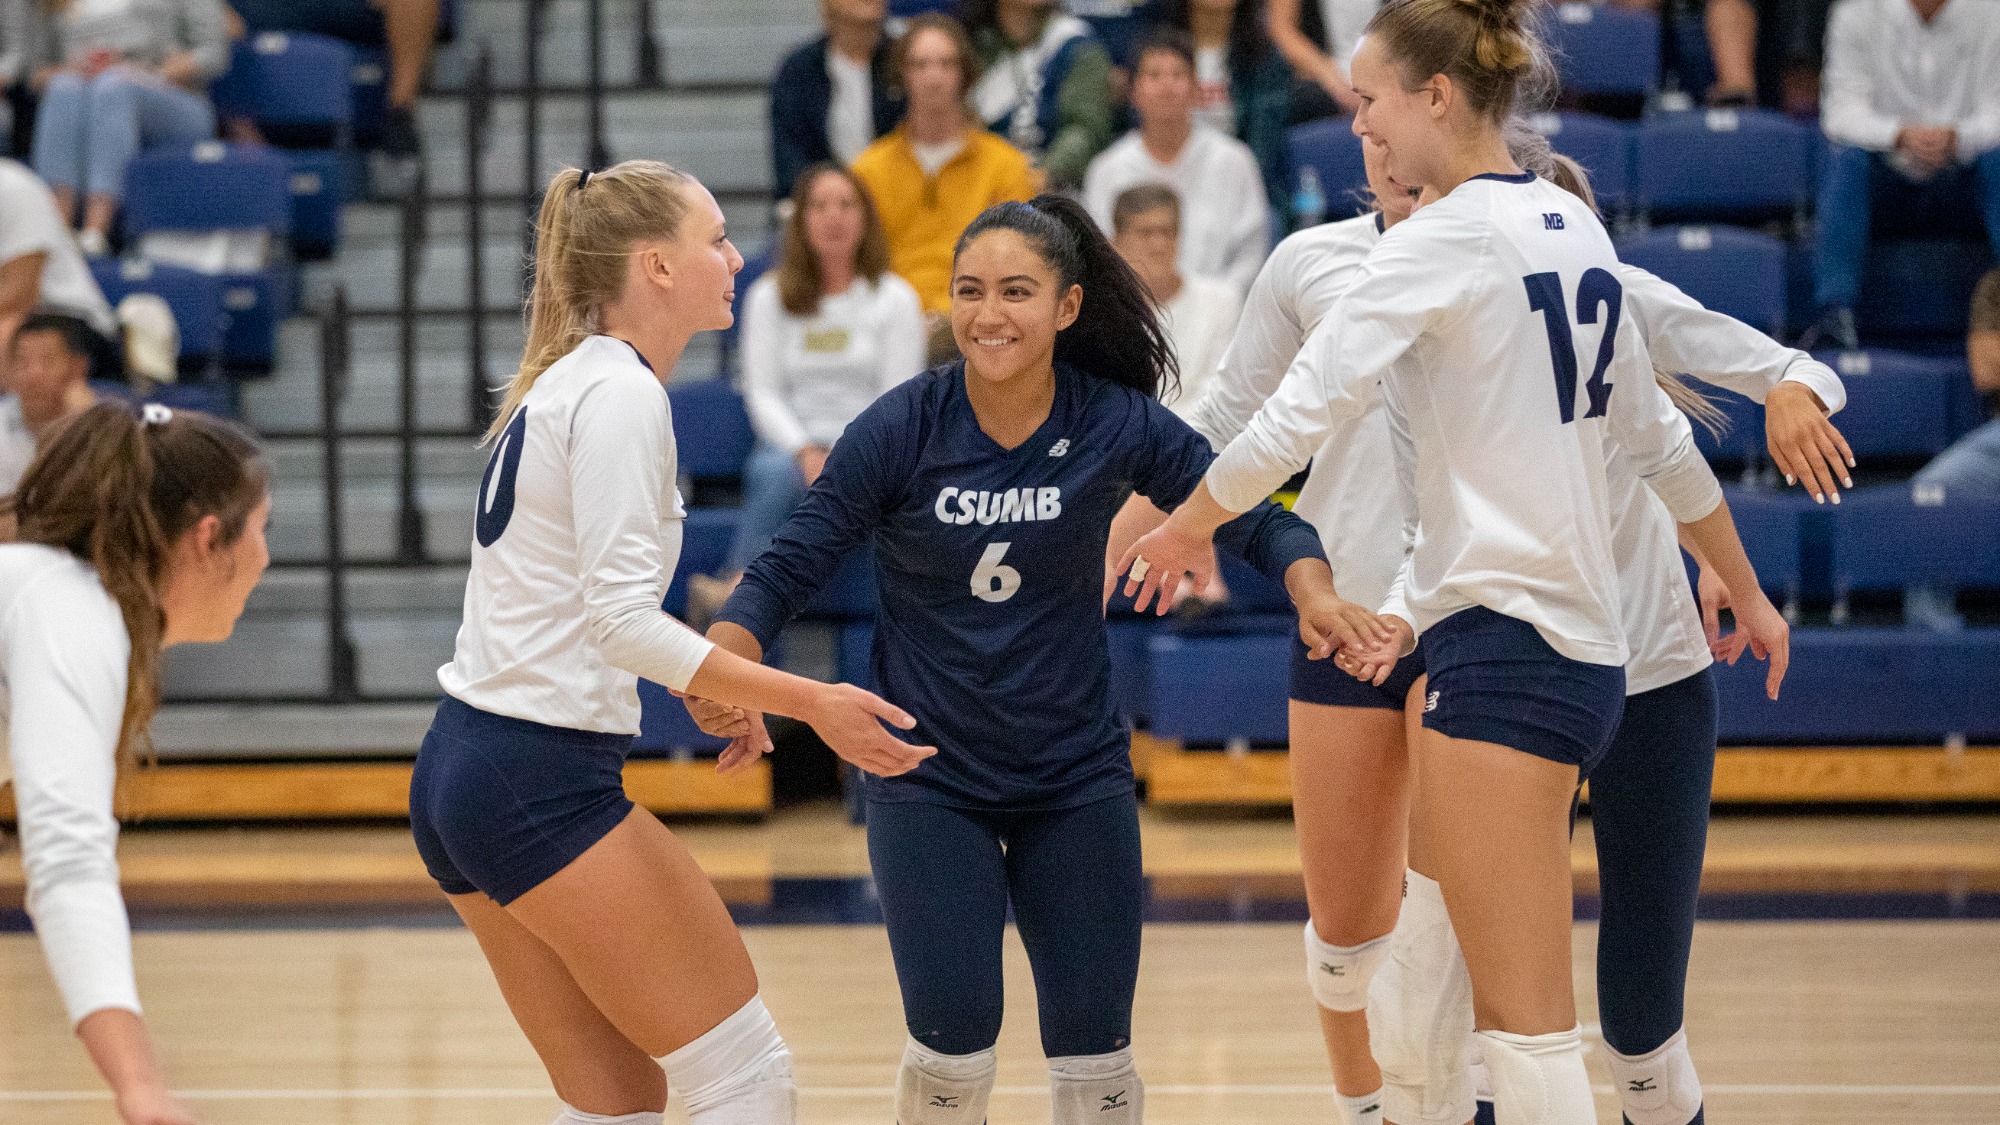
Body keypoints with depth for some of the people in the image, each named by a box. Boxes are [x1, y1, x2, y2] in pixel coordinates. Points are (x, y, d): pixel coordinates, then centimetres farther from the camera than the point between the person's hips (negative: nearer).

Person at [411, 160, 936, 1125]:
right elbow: (621, 617, -23)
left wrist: (709, 683, 29)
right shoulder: (619, 393, -13)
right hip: (542, 783, -10)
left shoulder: (566, 381, 15)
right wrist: (810, 703, -25)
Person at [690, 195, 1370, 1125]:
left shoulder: (1118, 425, -9)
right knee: (953, 1047, -11)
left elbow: (1253, 517, -1)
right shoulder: (901, 429, -12)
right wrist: (720, 666, -29)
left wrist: (1314, 594, -22)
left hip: (1076, 776, 1)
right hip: (928, 780, -1)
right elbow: (789, 569, -10)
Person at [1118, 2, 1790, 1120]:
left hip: (1504, 647, -10)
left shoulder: (1448, 235, -11)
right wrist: (1749, 595, 32)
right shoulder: (1571, 227, 15)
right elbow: (1658, 436, 23)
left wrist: (1188, 524, 4)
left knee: (1525, 1021, -11)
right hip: (1585, 644, 10)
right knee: (1416, 991, 16)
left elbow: (1305, 408, -12)